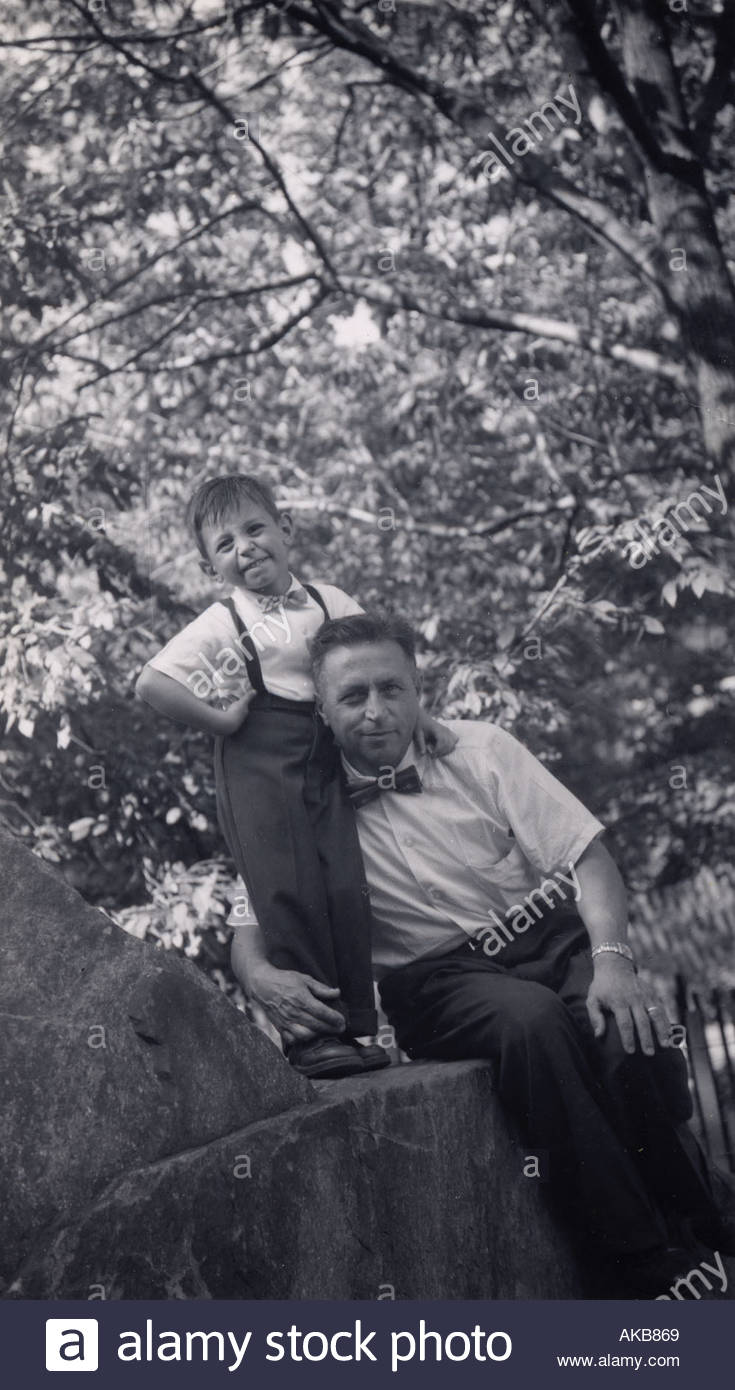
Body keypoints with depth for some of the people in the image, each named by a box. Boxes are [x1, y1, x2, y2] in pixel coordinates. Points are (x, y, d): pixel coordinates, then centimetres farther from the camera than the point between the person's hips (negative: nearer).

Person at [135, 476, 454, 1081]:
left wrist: (421, 718, -1)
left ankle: (355, 1026, 9)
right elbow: (151, 683, -11)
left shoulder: (331, 602, 10)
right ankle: (307, 1032, 2)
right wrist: (222, 720, -10)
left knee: (347, 889, -1)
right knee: (290, 893, -6)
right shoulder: (222, 624, -3)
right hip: (259, 764, -4)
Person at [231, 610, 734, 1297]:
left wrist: (612, 958, -18)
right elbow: (250, 927, 8)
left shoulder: (479, 749, 4)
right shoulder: (312, 812, 4)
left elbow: (586, 855, -1)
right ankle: (650, 1269, -26)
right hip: (436, 977, -1)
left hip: (550, 932, 1)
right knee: (531, 1018, -35)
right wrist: (261, 976, -17)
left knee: (630, 1034, -31)